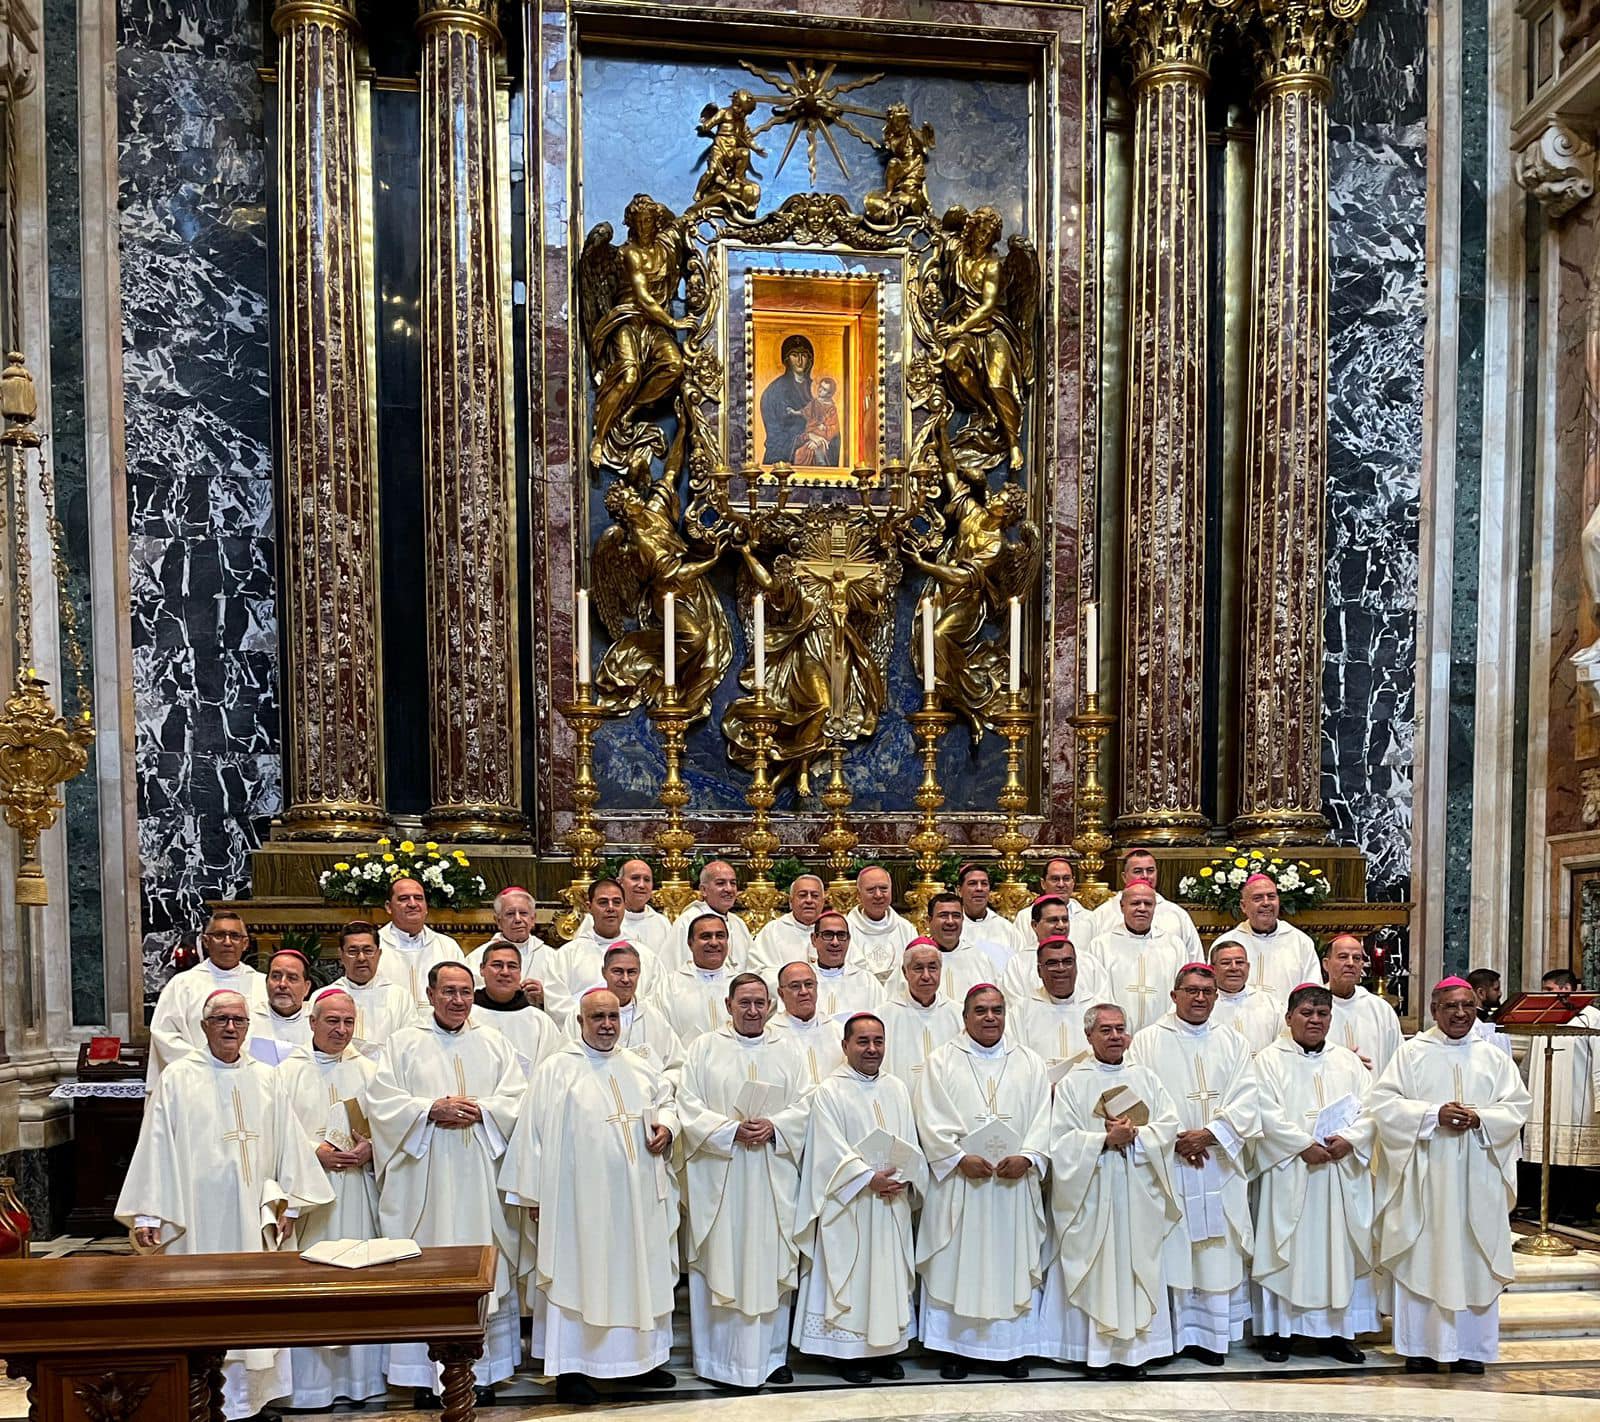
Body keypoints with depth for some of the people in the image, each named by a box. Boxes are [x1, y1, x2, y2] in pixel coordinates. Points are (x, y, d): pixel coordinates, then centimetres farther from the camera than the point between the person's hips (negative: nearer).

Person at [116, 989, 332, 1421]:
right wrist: (147, 1215, -6)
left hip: (254, 1216, 3)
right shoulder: (177, 1078, -1)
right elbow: (156, 1147, -3)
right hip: (198, 1217, -3)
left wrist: (288, 1204, 6)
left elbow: (287, 1142, 10)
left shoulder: (265, 1078, 8)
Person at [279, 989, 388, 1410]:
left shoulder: (368, 1070, 12)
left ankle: (359, 1374, 13)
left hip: (358, 1192, 3)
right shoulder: (289, 1072, 3)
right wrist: (316, 1152, -15)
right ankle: (314, 1381, 4)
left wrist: (370, 1148, -11)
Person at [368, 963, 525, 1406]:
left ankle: (482, 1368, 10)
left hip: (480, 1178, 2)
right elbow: (381, 1102, -2)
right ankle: (425, 1373, 6)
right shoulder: (403, 1044, 7)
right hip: (423, 1181, -2)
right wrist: (431, 1110, -14)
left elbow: (517, 1100, 6)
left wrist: (480, 1110, -11)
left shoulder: (494, 1045, 13)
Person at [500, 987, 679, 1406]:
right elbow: (534, 1132, -6)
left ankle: (640, 1357, 24)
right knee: (578, 1273, 0)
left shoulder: (640, 1068, 10)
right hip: (580, 1196, -5)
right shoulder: (556, 1070, -5)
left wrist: (666, 1126, 0)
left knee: (641, 1271, 10)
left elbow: (666, 1100, 24)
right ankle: (570, 1367, 9)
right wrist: (534, 1194, -8)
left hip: (638, 1197, 5)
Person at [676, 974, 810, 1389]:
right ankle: (719, 1359, 8)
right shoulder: (705, 1048, 4)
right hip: (718, 1176, -2)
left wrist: (774, 1126, -12)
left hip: (773, 1177, 2)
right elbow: (688, 1106, -3)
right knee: (721, 1260, -1)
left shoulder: (786, 1051, 11)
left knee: (771, 1260, 4)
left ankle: (772, 1355, 15)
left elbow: (805, 1104, 5)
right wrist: (731, 1130, -15)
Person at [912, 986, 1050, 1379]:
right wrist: (959, 1158, -16)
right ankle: (955, 1347, 9)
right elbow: (931, 1119, -4)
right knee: (956, 1262, 0)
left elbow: (1042, 1118, 4)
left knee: (1012, 1260, 3)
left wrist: (1027, 1157, -12)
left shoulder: (1029, 1063, 11)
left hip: (1013, 1182, 2)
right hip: (958, 1180, -2)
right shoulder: (942, 1062, 4)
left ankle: (1011, 1347, 12)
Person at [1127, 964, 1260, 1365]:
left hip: (1220, 1164, 2)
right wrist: (1174, 1140, -13)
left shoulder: (1233, 1043, 11)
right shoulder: (1147, 1042, 3)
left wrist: (1209, 1133, -11)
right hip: (1166, 1163, -2)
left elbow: (1246, 1101, 2)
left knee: (1219, 1251, 2)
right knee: (1171, 1248, -3)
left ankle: (1211, 1335, 10)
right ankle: (1173, 1331, 5)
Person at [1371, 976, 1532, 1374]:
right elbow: (1383, 1101, -5)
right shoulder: (1412, 1053, 3)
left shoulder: (1494, 1058, 11)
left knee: (1474, 1256, 3)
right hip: (1424, 1174, -2)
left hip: (1477, 1176, 2)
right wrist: (1433, 1115, -16)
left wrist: (1480, 1119, -13)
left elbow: (1517, 1105, 5)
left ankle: (1470, 1346, 13)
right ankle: (1420, 1345, 8)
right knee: (1422, 1254, -1)